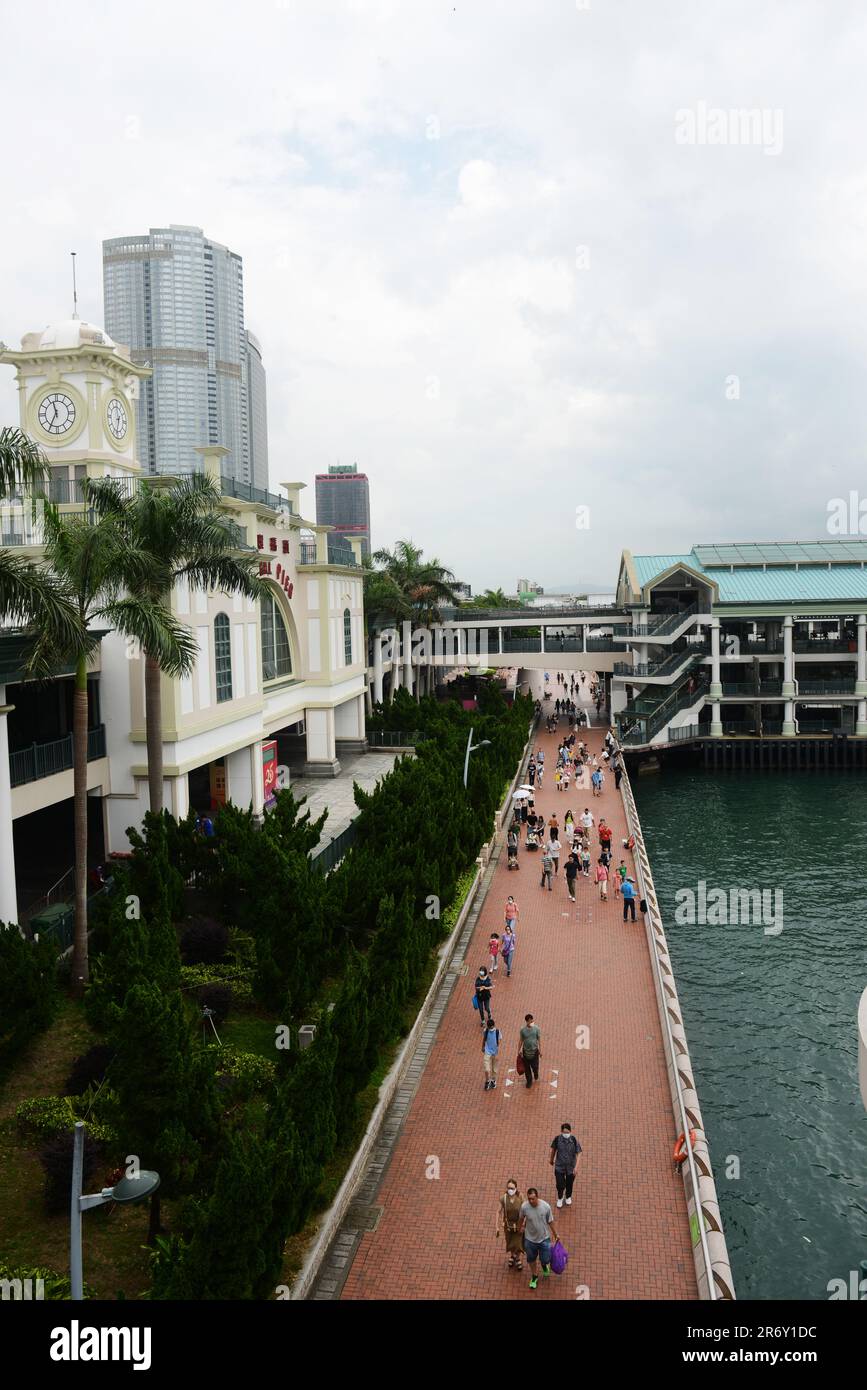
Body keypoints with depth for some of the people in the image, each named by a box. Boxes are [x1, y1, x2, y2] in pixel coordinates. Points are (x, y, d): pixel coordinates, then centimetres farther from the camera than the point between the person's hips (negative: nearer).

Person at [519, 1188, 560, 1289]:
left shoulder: (546, 1207, -25)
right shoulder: (524, 1206, -24)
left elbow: (550, 1222, -8)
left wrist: (555, 1234, 3)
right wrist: (522, 1227, 17)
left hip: (544, 1238, -1)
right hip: (530, 1239, 1)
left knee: (545, 1260, 12)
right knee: (531, 1259, 19)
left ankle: (544, 1266, 50)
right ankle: (534, 1277, 47)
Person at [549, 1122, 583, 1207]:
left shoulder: (574, 1140, -22)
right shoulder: (557, 1139, -19)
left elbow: (578, 1154, -16)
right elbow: (553, 1149, 0)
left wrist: (576, 1167, -22)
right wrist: (551, 1159, 15)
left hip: (571, 1167, 0)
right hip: (559, 1166, 0)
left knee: (569, 1184, 20)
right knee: (560, 1185, 3)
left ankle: (568, 1197, 52)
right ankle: (560, 1198, 37)